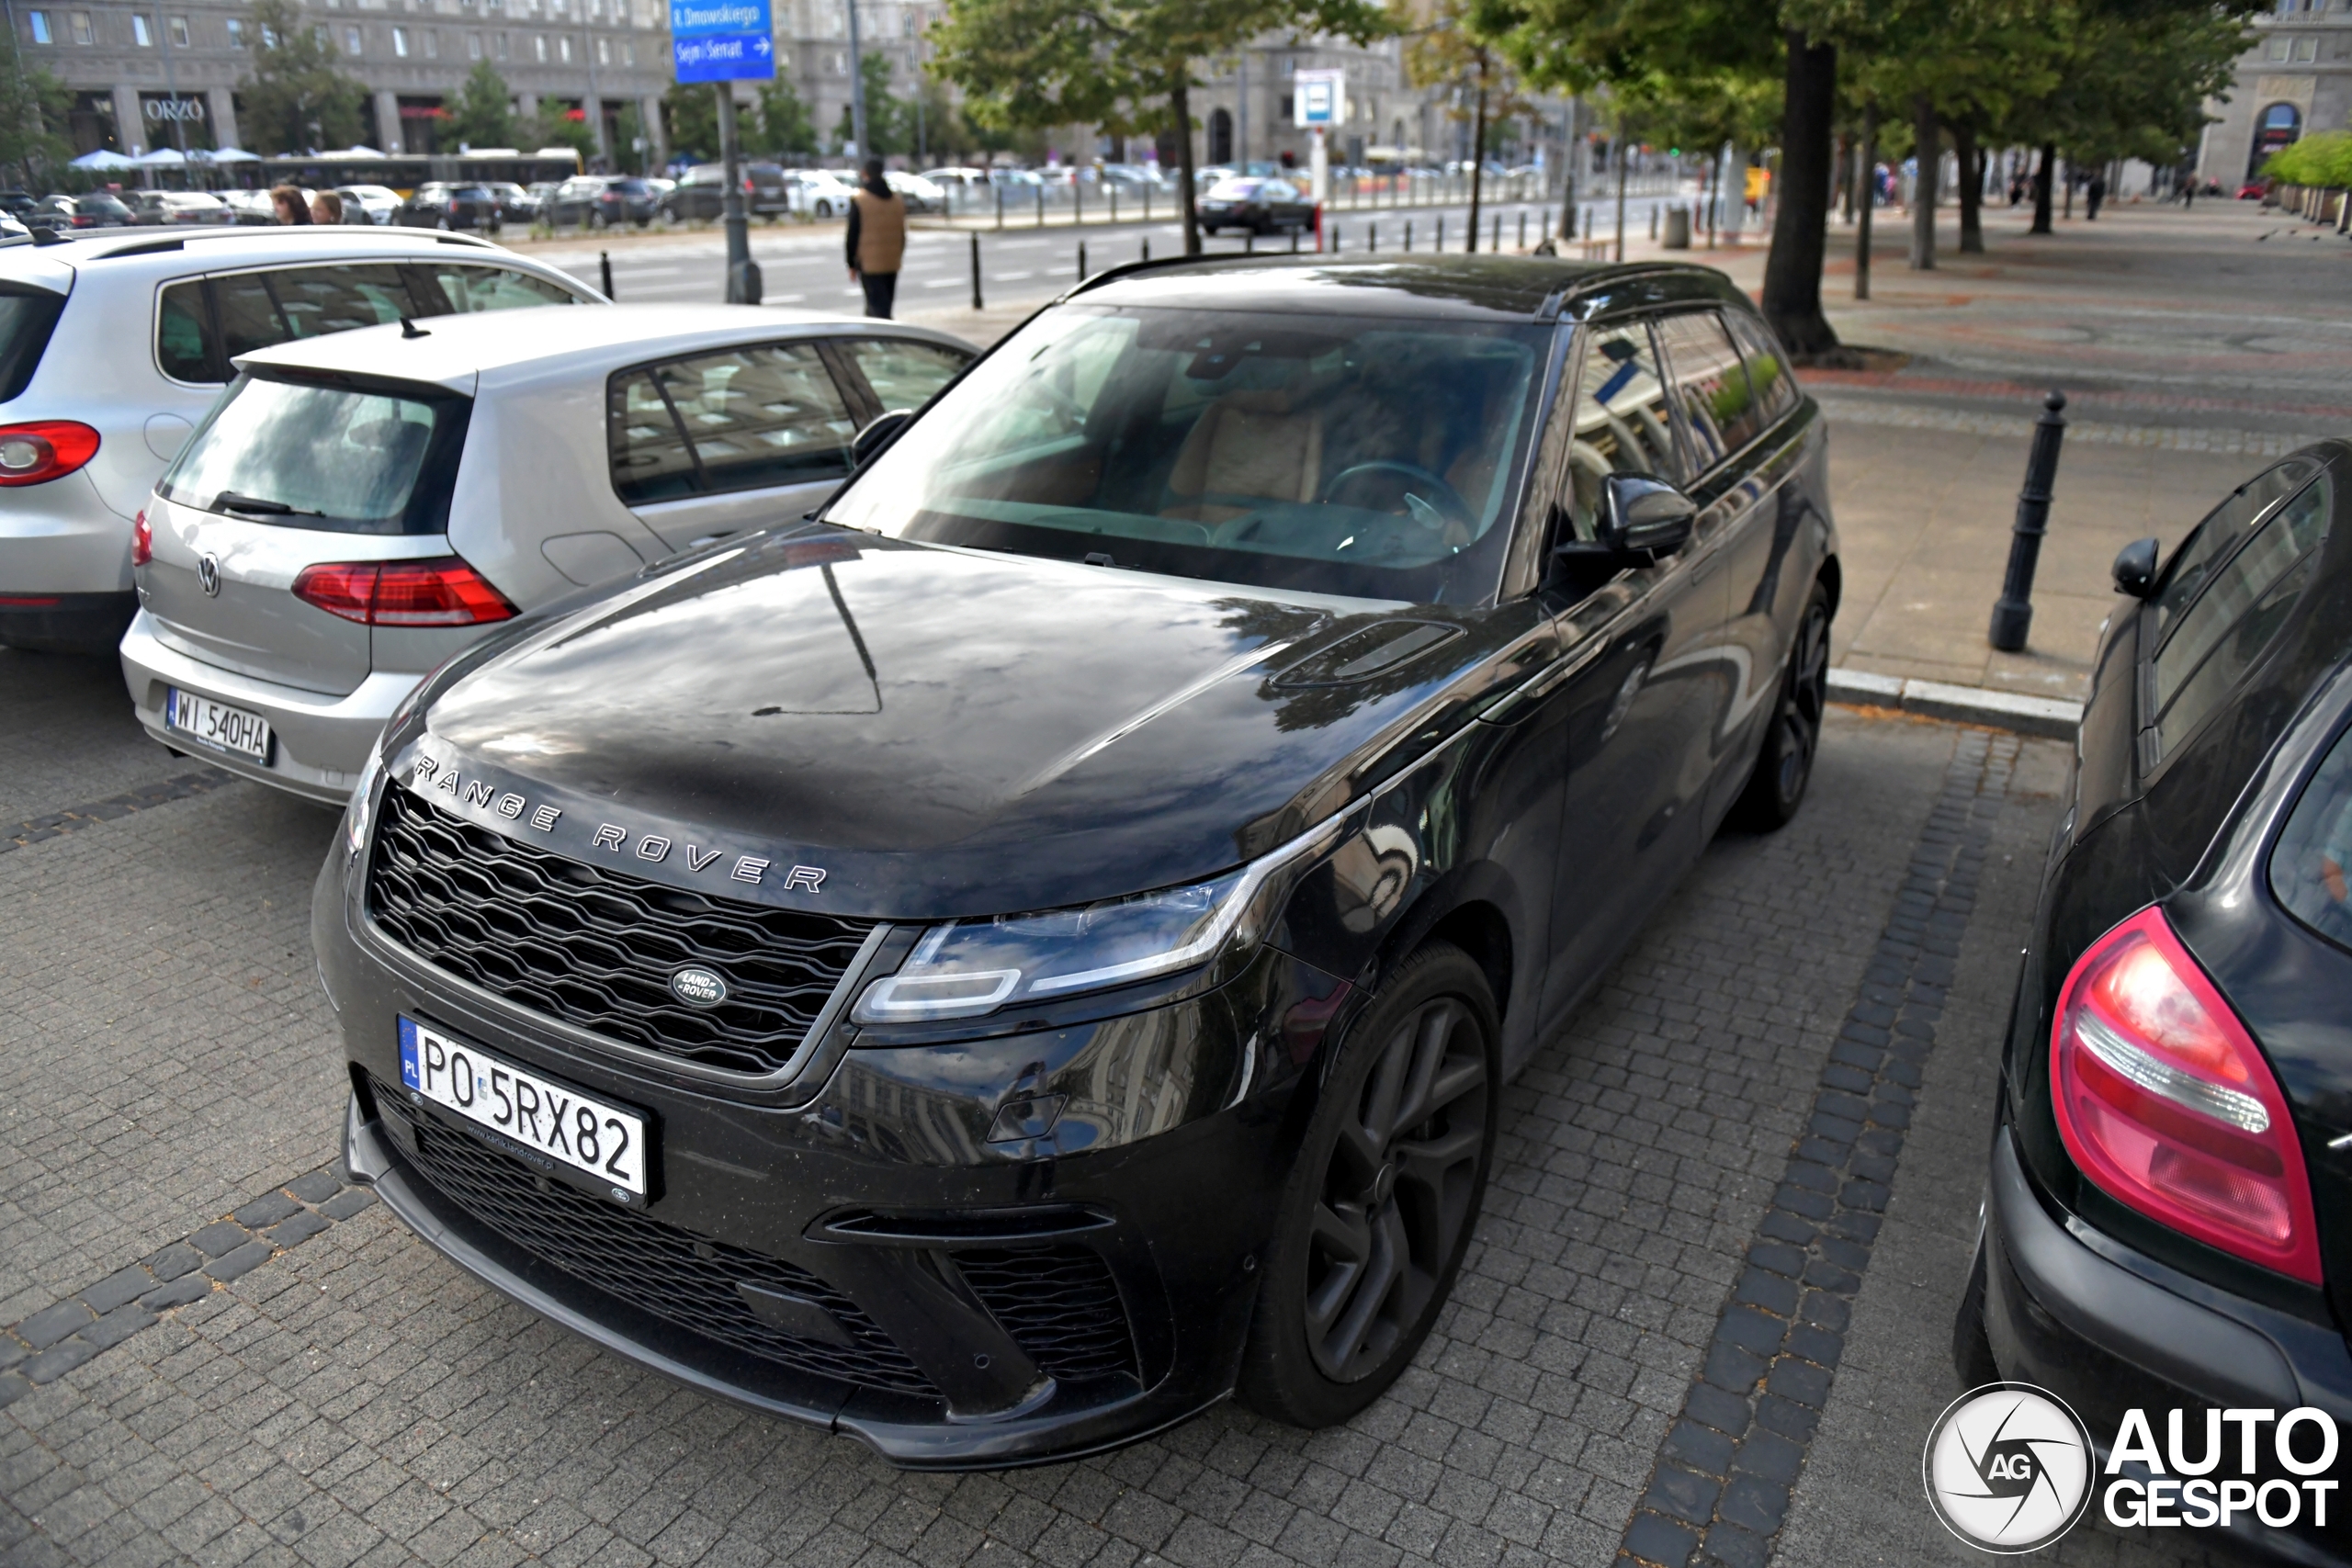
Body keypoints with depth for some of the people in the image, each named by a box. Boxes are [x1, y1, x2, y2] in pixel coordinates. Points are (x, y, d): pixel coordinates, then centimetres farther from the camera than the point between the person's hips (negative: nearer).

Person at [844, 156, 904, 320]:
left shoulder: (859, 200, -9)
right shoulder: (897, 199, 9)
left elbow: (853, 234, -8)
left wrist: (852, 263, -1)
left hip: (869, 263, -6)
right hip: (892, 263, 6)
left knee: (878, 307, -9)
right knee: (884, 305, 16)